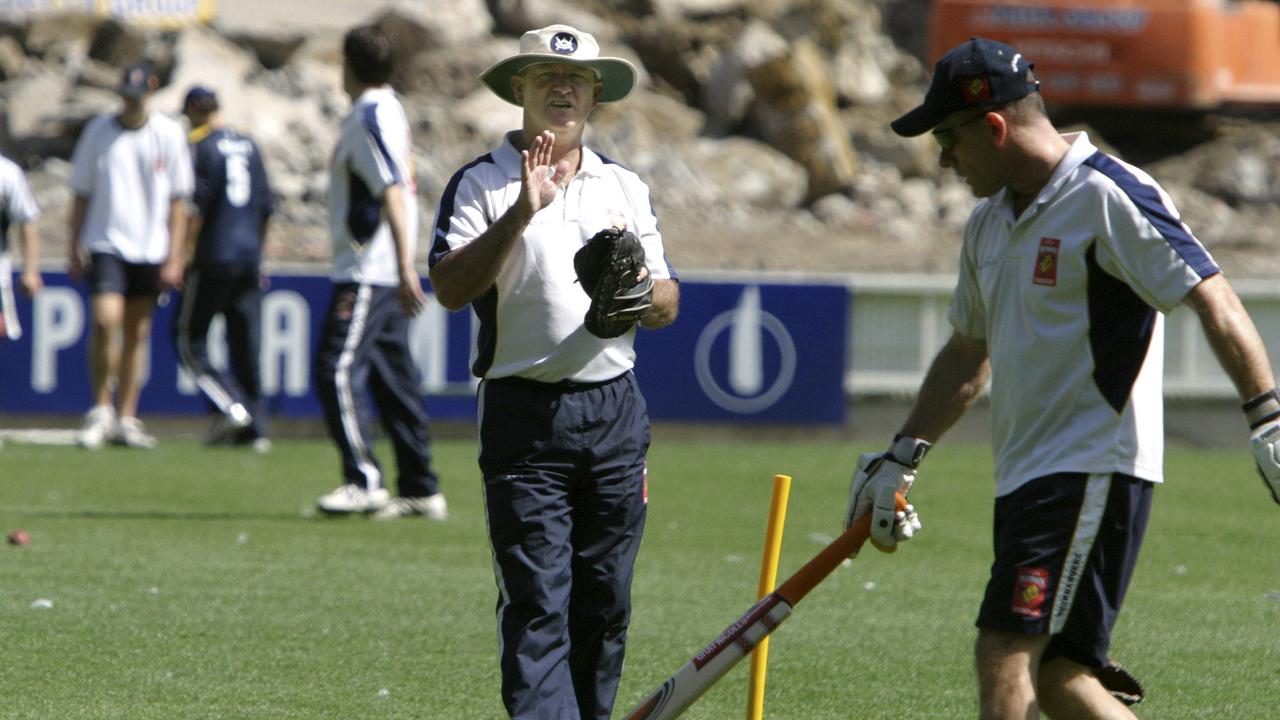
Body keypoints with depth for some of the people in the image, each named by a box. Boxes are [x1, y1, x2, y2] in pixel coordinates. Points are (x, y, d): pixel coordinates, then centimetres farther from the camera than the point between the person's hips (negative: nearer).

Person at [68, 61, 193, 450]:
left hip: (150, 251, 1)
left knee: (137, 332, 6)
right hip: (106, 244, -1)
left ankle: (126, 420, 14)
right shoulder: (99, 131, 3)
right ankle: (100, 410, -5)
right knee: (105, 320, -18)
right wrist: (73, 250, 3)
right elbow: (81, 195, 8)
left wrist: (173, 258, -1)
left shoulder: (169, 134, 3)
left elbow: (178, 200, 4)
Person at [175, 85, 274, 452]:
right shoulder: (250, 146, 13)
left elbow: (194, 209, -12)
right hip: (249, 259, 6)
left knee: (189, 340, 1)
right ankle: (256, 426, 5)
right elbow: (265, 206, 16)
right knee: (245, 344, 9)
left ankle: (230, 407, -15)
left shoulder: (198, 146, -5)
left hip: (213, 258, -6)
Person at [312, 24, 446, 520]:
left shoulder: (371, 117, -14)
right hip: (379, 273, 10)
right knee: (393, 379, 10)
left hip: (368, 274, -10)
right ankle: (420, 490, 11)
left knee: (338, 370, -12)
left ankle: (363, 481, -15)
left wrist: (405, 270, -29)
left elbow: (393, 195, -22)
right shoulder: (389, 110, 16)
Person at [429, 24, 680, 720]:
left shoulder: (627, 188, 15)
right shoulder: (481, 185, 0)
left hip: (615, 409, 5)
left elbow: (666, 302, 15)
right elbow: (450, 288, -14)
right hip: (524, 417, -5)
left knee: (604, 601, 7)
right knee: (537, 602, -10)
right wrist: (521, 213, -23)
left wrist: (641, 295, -9)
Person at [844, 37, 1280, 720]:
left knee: (1006, 652, -17)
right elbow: (967, 355, 27)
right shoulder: (989, 221, 16)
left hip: (1093, 471, -9)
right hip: (1024, 479, 9)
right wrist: (903, 457, 22)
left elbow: (1214, 303, -18)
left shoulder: (1107, 197, -12)